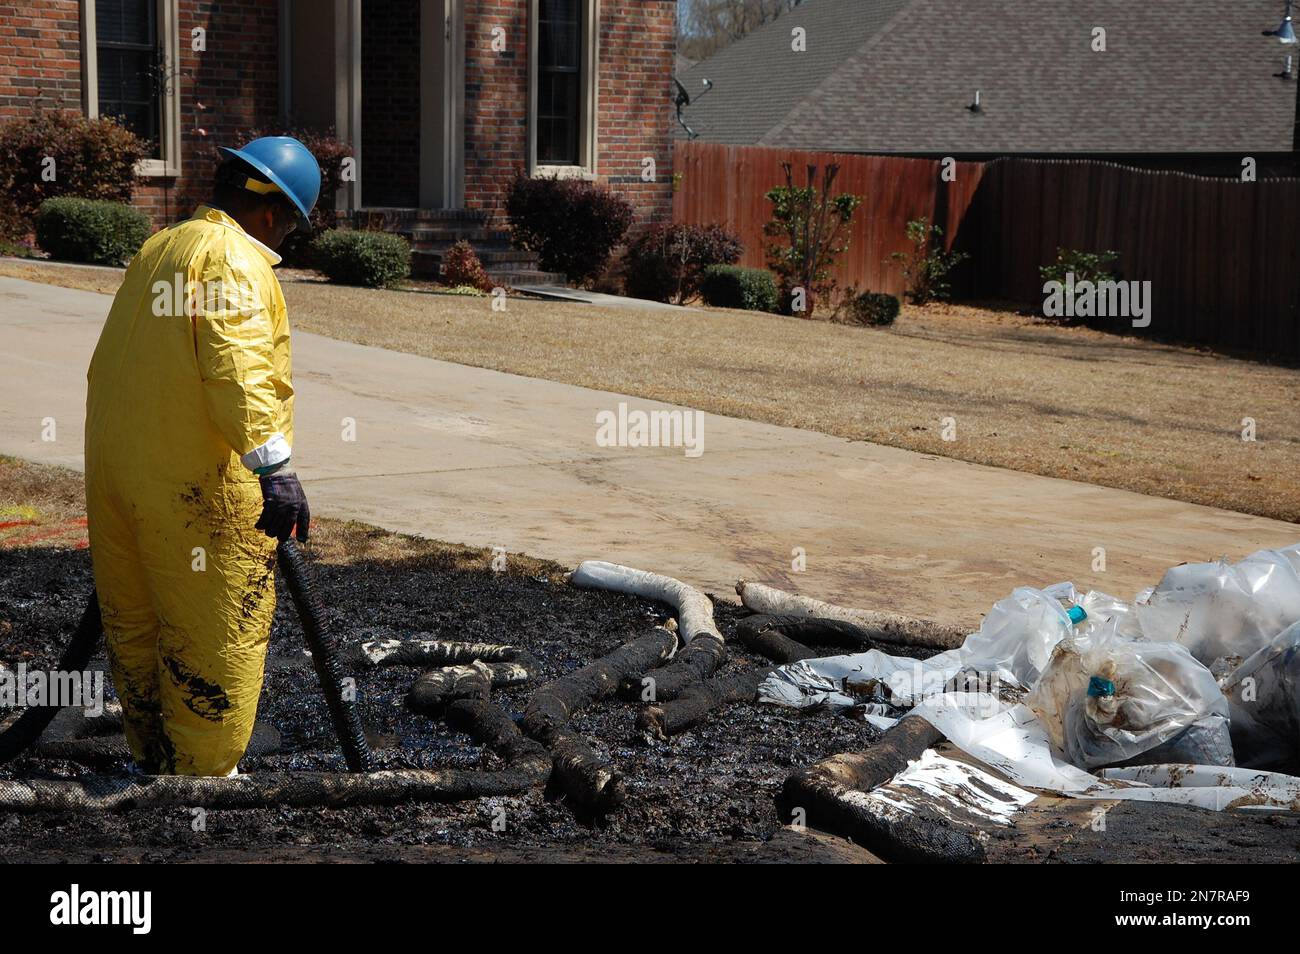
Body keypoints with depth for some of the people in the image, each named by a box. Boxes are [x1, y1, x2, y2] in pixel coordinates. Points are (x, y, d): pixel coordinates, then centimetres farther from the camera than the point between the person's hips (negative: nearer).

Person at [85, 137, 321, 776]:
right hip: (197, 487, -9)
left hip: (113, 470, 9)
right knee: (215, 641, 0)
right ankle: (202, 774, 6)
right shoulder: (235, 259, -12)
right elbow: (239, 370, -26)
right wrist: (274, 469, -29)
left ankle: (150, 759, 30)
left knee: (132, 624, 18)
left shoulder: (155, 251, 17)